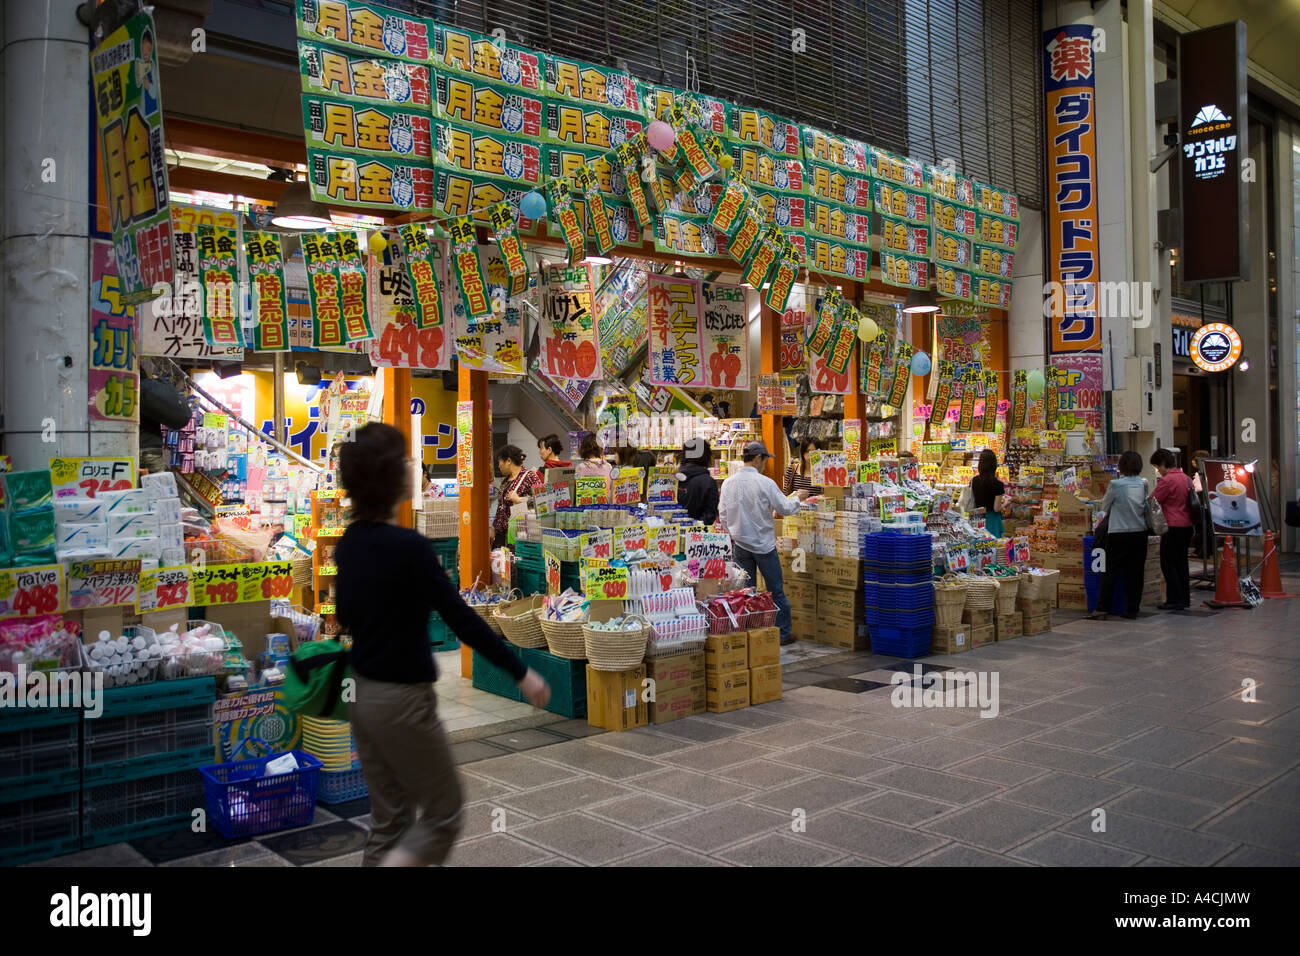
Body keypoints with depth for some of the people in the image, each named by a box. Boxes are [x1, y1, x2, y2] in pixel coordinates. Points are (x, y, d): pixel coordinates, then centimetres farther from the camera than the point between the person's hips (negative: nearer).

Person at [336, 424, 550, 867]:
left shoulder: (348, 544, 2)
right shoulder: (408, 546, -23)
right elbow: (461, 618, -19)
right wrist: (521, 673, -10)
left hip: (363, 694, 8)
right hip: (401, 700, -8)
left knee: (388, 820, 17)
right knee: (442, 816, 9)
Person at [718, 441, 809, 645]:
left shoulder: (729, 482, -1)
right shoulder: (765, 483, -15)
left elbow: (723, 515, 5)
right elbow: (785, 508, -8)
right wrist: (798, 497, 11)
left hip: (740, 544, 4)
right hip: (763, 543, -4)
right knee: (776, 590, 7)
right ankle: (783, 634, 13)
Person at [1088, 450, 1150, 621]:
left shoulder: (1116, 485, -10)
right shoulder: (1143, 484, 1)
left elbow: (1104, 506, 2)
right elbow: (1146, 507, 8)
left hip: (1119, 532, -4)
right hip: (1140, 532, 4)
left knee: (1110, 571, 0)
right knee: (1135, 571, 8)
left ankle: (1102, 609, -3)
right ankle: (1132, 609, 11)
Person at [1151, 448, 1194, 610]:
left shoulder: (1166, 480, -15)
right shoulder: (1186, 478, 11)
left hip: (1173, 527, -9)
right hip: (1187, 525, 9)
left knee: (1168, 564, -2)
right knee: (1181, 562, 14)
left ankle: (1174, 600, -2)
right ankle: (1185, 599, 18)